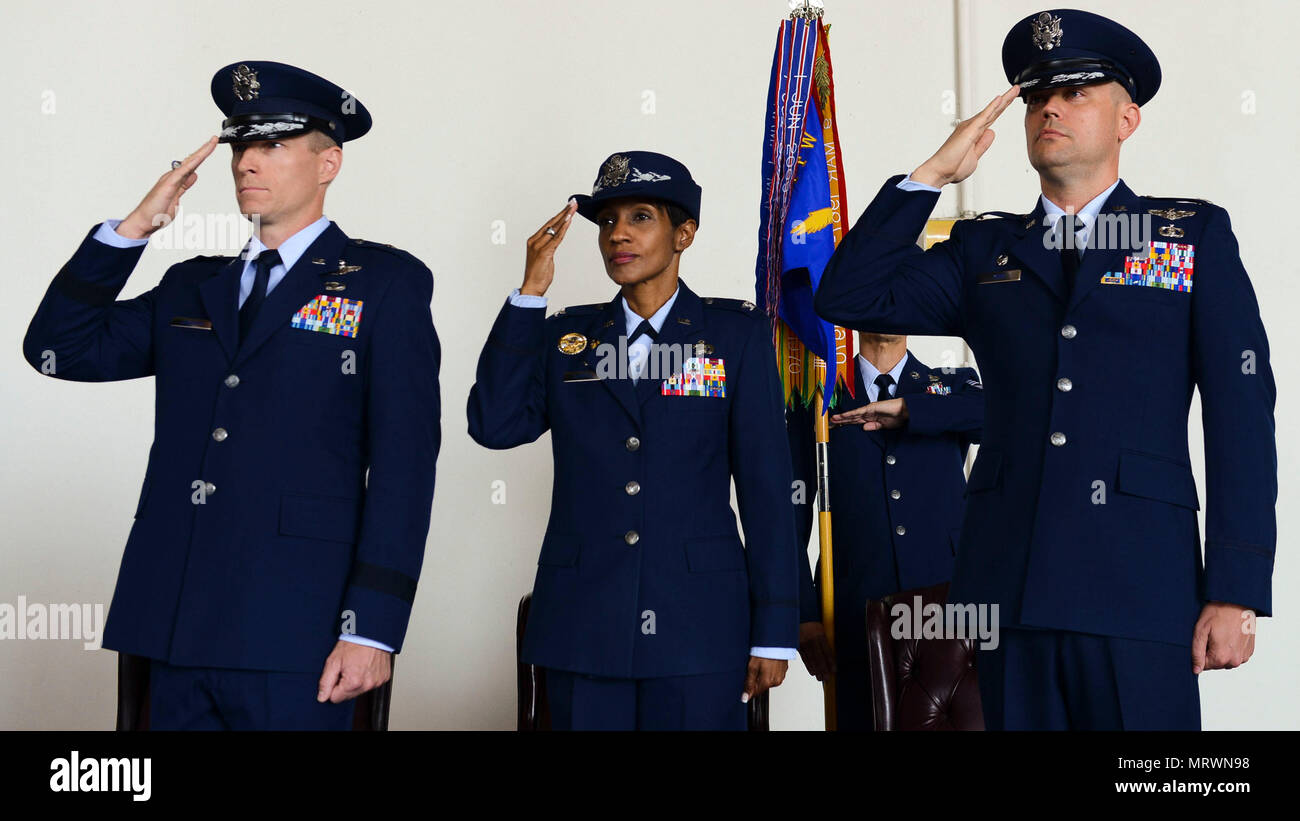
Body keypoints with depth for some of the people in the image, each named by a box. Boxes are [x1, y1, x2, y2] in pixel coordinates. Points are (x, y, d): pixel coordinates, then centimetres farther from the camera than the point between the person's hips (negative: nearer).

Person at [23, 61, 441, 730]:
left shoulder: (386, 284, 3)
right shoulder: (191, 287, 19)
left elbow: (404, 462, -5)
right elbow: (56, 349, 14)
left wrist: (373, 626, -12)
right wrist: (135, 225, 6)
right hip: (175, 629, 5)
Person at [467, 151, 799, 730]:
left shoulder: (737, 334, 5)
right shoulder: (565, 336, 11)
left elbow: (765, 483, 1)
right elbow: (494, 426, -4)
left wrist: (773, 633, -4)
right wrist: (531, 290, -5)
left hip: (697, 632, -2)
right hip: (581, 627, 2)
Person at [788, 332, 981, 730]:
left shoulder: (955, 386, 13)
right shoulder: (816, 401, 11)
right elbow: (791, 516, 6)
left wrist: (909, 409, -13)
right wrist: (804, 615, -3)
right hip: (857, 618, 0)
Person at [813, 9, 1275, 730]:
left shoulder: (1196, 236, 9)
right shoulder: (983, 251, 16)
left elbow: (1241, 415, 2)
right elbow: (848, 299, 6)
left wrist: (1235, 592, -7)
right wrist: (932, 175, 3)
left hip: (1139, 589, -2)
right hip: (1009, 586, 3)